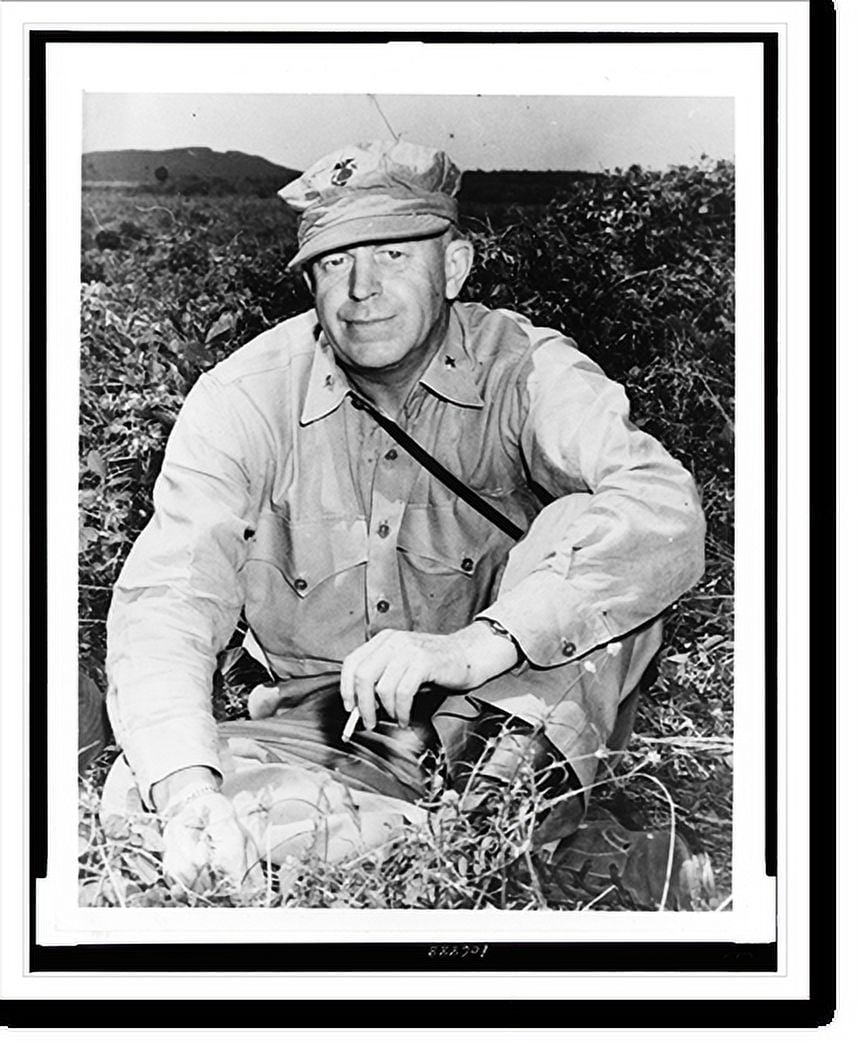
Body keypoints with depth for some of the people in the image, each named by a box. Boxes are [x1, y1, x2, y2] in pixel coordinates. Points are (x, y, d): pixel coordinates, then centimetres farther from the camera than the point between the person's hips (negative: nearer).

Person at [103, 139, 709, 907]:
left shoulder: (524, 371, -11)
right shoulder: (243, 400, -8)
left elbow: (667, 512, -29)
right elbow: (163, 601, -18)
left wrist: (476, 646, -42)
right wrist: (189, 793, -37)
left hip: (519, 703, -1)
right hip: (320, 724, 2)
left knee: (589, 528, -25)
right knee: (138, 800, -25)